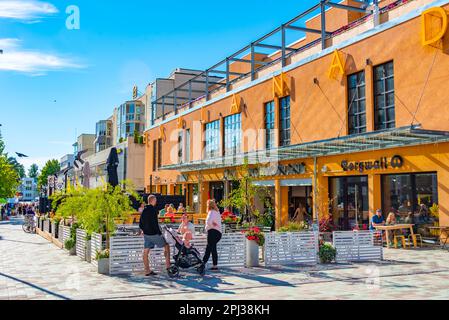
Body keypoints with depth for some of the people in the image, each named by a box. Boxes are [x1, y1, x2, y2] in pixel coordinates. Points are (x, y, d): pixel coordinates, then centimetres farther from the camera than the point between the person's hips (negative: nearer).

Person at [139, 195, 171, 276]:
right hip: (154, 233, -8)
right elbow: (155, 223, -20)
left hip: (146, 234, 8)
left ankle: (147, 270, 11)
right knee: (166, 246, 6)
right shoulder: (153, 210, -14)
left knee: (146, 251, 7)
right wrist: (159, 233, -13)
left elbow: (140, 224, 14)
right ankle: (168, 265, 5)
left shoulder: (144, 210, 10)